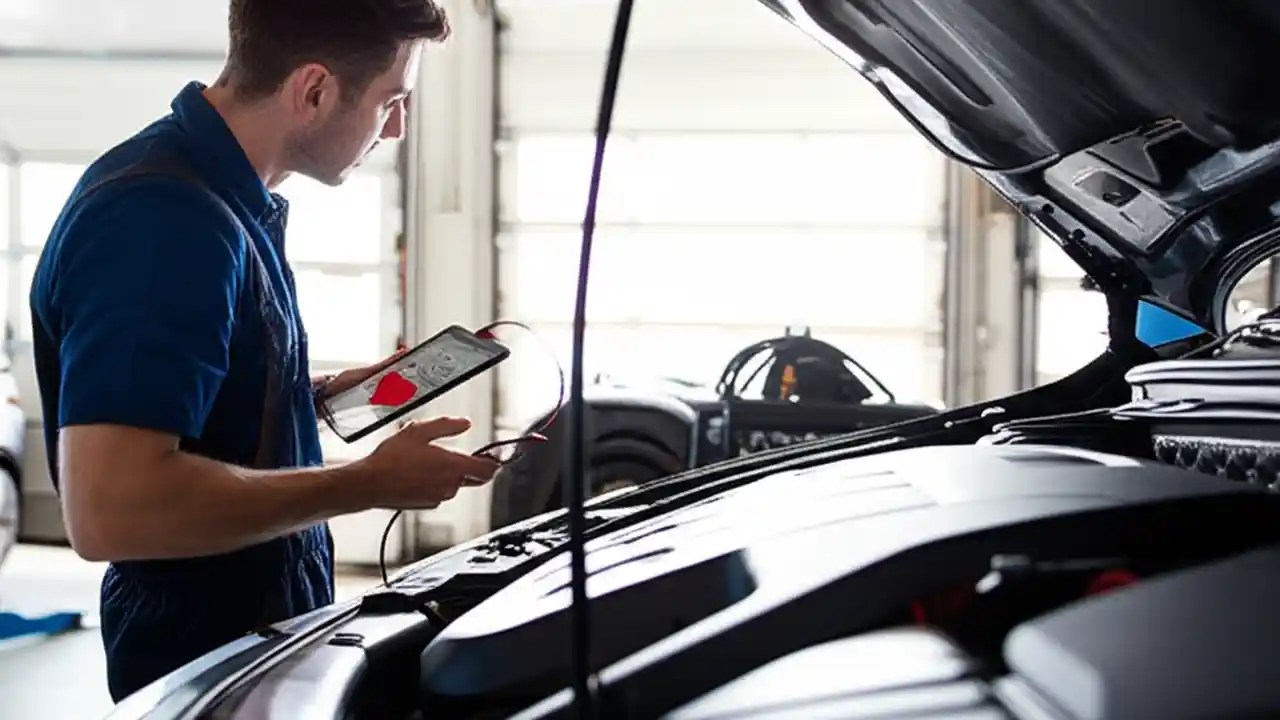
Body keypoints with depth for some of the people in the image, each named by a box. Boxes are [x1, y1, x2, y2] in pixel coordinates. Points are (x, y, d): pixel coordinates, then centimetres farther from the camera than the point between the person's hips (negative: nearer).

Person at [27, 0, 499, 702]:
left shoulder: (234, 200, 5)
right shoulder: (161, 222, -27)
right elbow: (108, 509, -34)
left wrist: (320, 393, 7)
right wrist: (369, 483, -26)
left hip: (268, 624, 9)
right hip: (205, 658, -9)